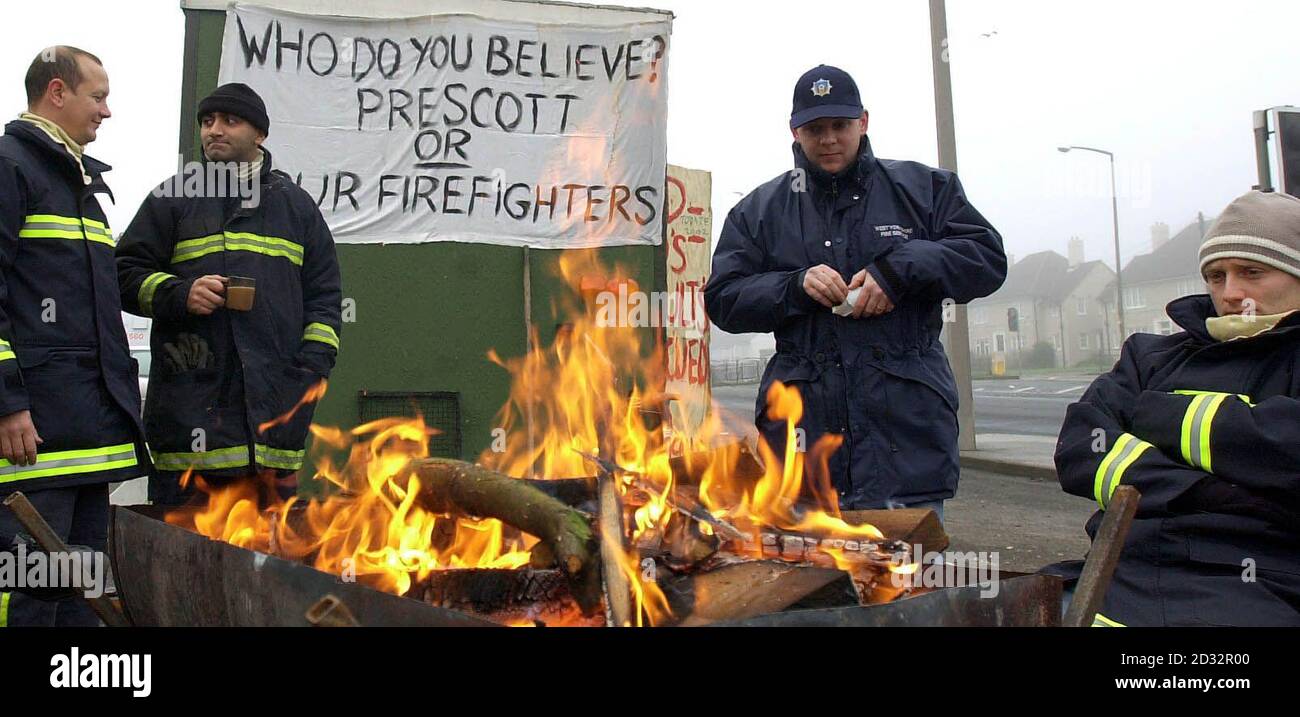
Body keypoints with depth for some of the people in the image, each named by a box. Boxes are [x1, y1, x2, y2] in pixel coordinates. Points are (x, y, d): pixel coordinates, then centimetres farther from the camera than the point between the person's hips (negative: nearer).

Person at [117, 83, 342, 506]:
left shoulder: (295, 204, 18)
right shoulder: (172, 199, 14)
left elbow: (324, 294, 17)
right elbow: (125, 273, 10)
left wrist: (315, 363, 3)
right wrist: (179, 294, -10)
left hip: (277, 403, 2)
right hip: (190, 403, -1)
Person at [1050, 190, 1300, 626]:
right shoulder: (1153, 357, 22)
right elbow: (1078, 450, 6)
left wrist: (1160, 415, 3)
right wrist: (1210, 494, -6)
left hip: (1257, 589, -3)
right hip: (1120, 577, 3)